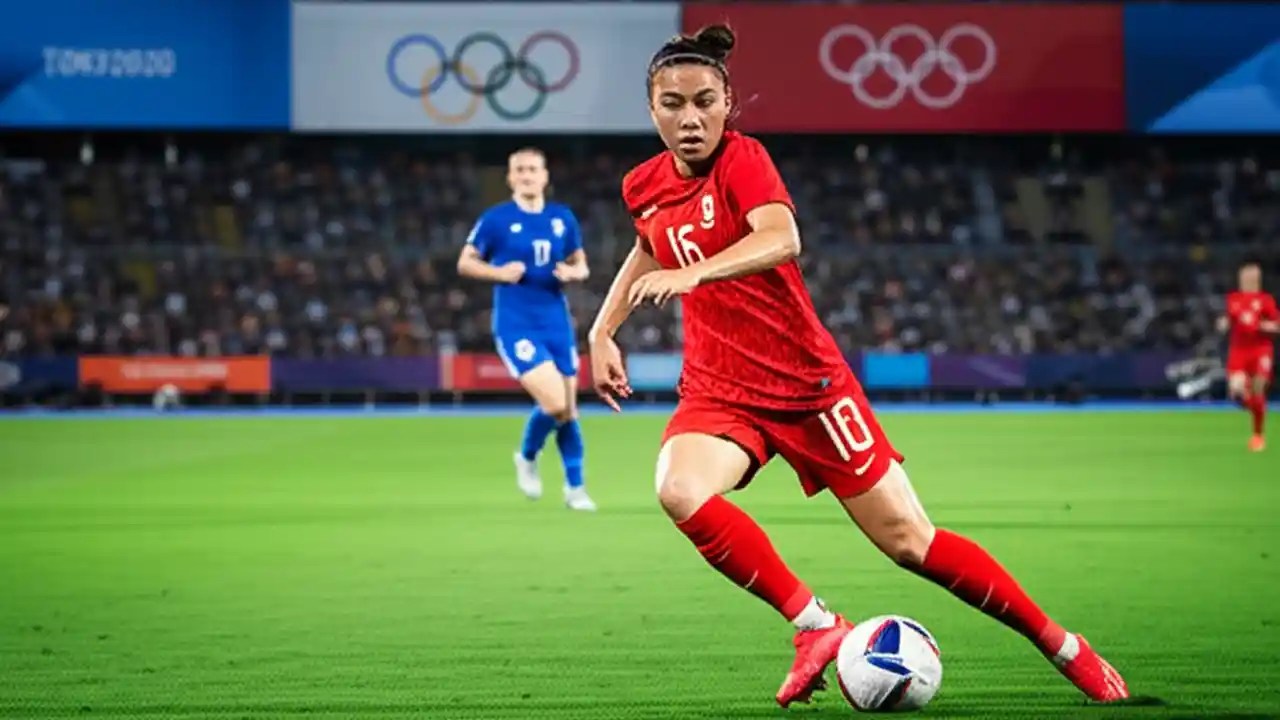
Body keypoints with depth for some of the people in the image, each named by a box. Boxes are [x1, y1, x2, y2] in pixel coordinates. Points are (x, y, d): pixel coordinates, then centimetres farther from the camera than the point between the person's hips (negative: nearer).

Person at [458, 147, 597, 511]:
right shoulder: (496, 219, -4)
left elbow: (580, 263, 17)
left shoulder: (563, 218, 7)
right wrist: (499, 272, -17)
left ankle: (575, 487, 23)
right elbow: (465, 263, 1)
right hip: (516, 325, -4)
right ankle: (528, 457, 12)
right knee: (554, 403, -18)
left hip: (557, 323, 4)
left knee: (568, 408, 7)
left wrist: (575, 272, -6)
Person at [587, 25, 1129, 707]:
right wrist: (603, 330, 18)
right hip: (717, 390, 4)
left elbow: (782, 239, -36)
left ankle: (1064, 647, 15)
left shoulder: (742, 159, -14)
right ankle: (815, 626, -17)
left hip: (805, 381, -4)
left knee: (908, 539, -2)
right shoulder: (644, 186, 4)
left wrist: (691, 273, -50)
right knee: (680, 491, -30)